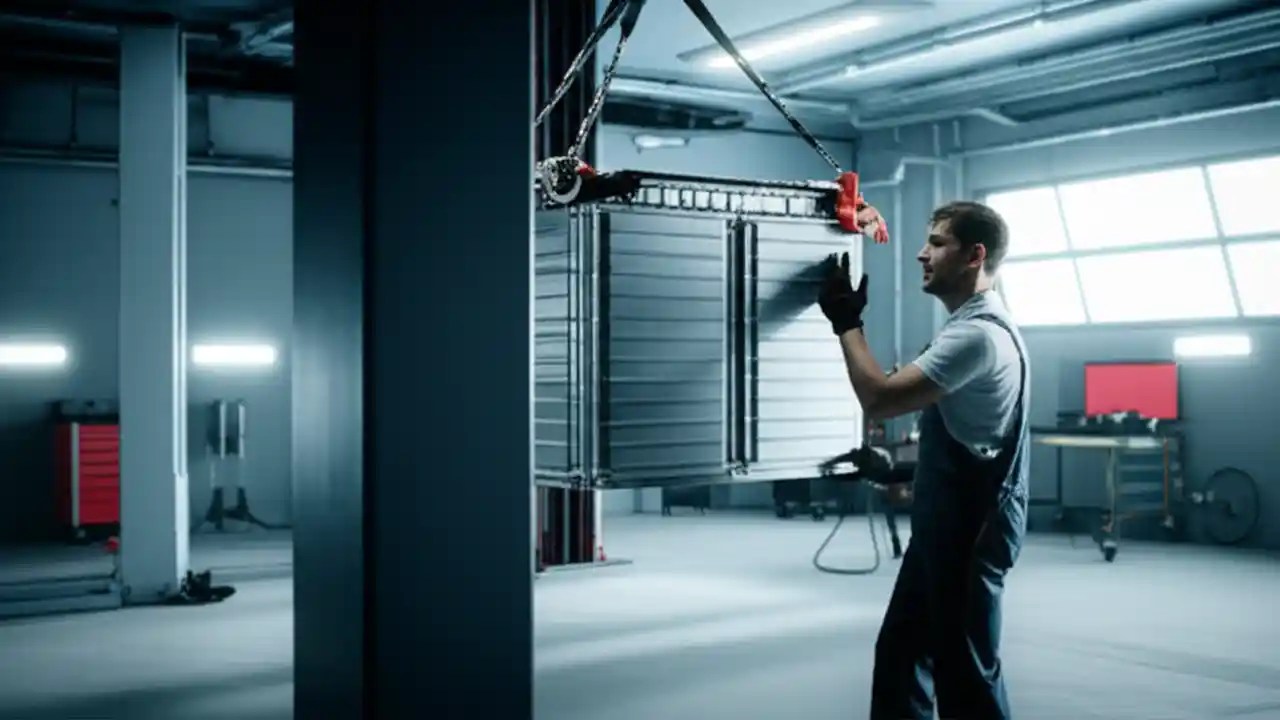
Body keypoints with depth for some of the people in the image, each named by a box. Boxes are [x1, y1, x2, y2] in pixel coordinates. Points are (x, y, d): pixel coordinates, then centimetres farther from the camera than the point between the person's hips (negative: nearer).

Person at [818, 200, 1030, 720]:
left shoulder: (978, 334, -22)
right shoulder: (971, 324, 14)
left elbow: (879, 400, -25)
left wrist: (846, 322, -14)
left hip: (969, 530, -11)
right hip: (947, 523, 11)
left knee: (964, 669, -2)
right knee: (901, 649, 16)